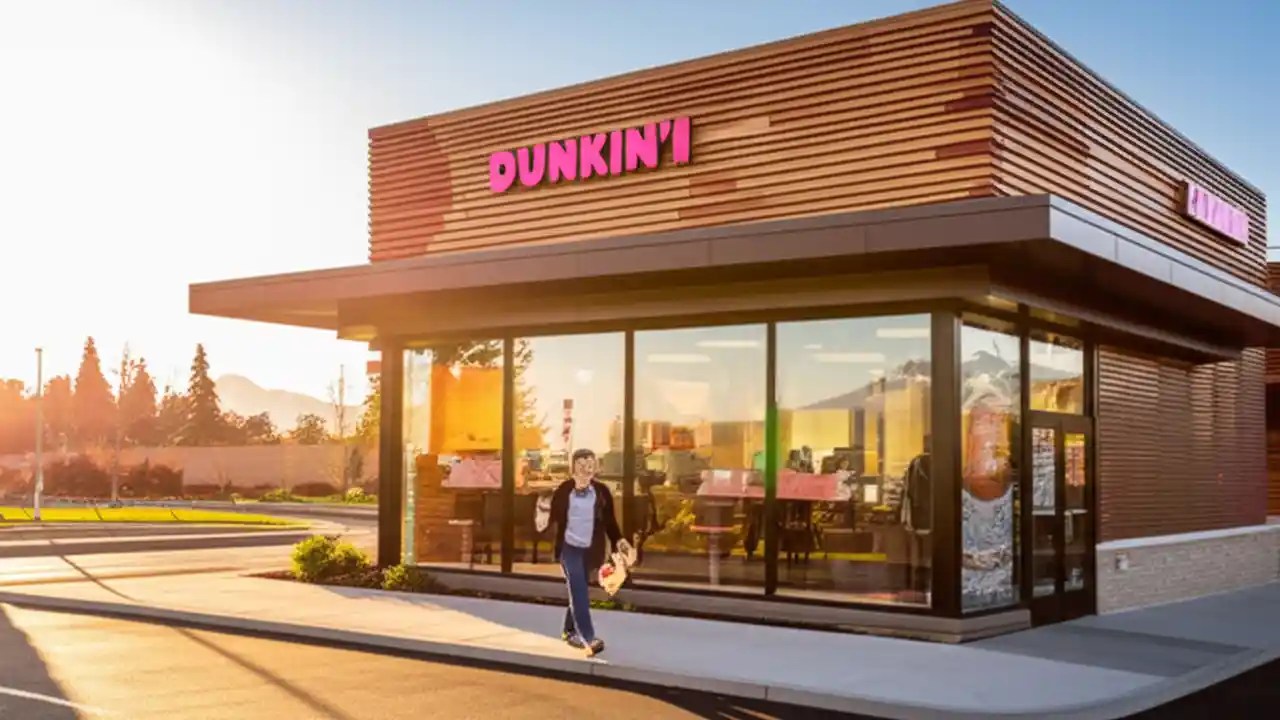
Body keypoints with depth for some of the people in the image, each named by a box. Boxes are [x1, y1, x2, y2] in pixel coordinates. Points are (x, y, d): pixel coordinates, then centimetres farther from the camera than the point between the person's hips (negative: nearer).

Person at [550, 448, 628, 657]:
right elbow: (554, 518, -2)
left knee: (578, 591, 13)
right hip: (569, 547, -3)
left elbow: (609, 520, 5)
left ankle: (570, 630, 30)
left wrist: (618, 540, -6)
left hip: (591, 549, 3)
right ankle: (588, 638, -15)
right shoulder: (564, 490, -5)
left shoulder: (602, 491, 2)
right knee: (578, 592, -10)